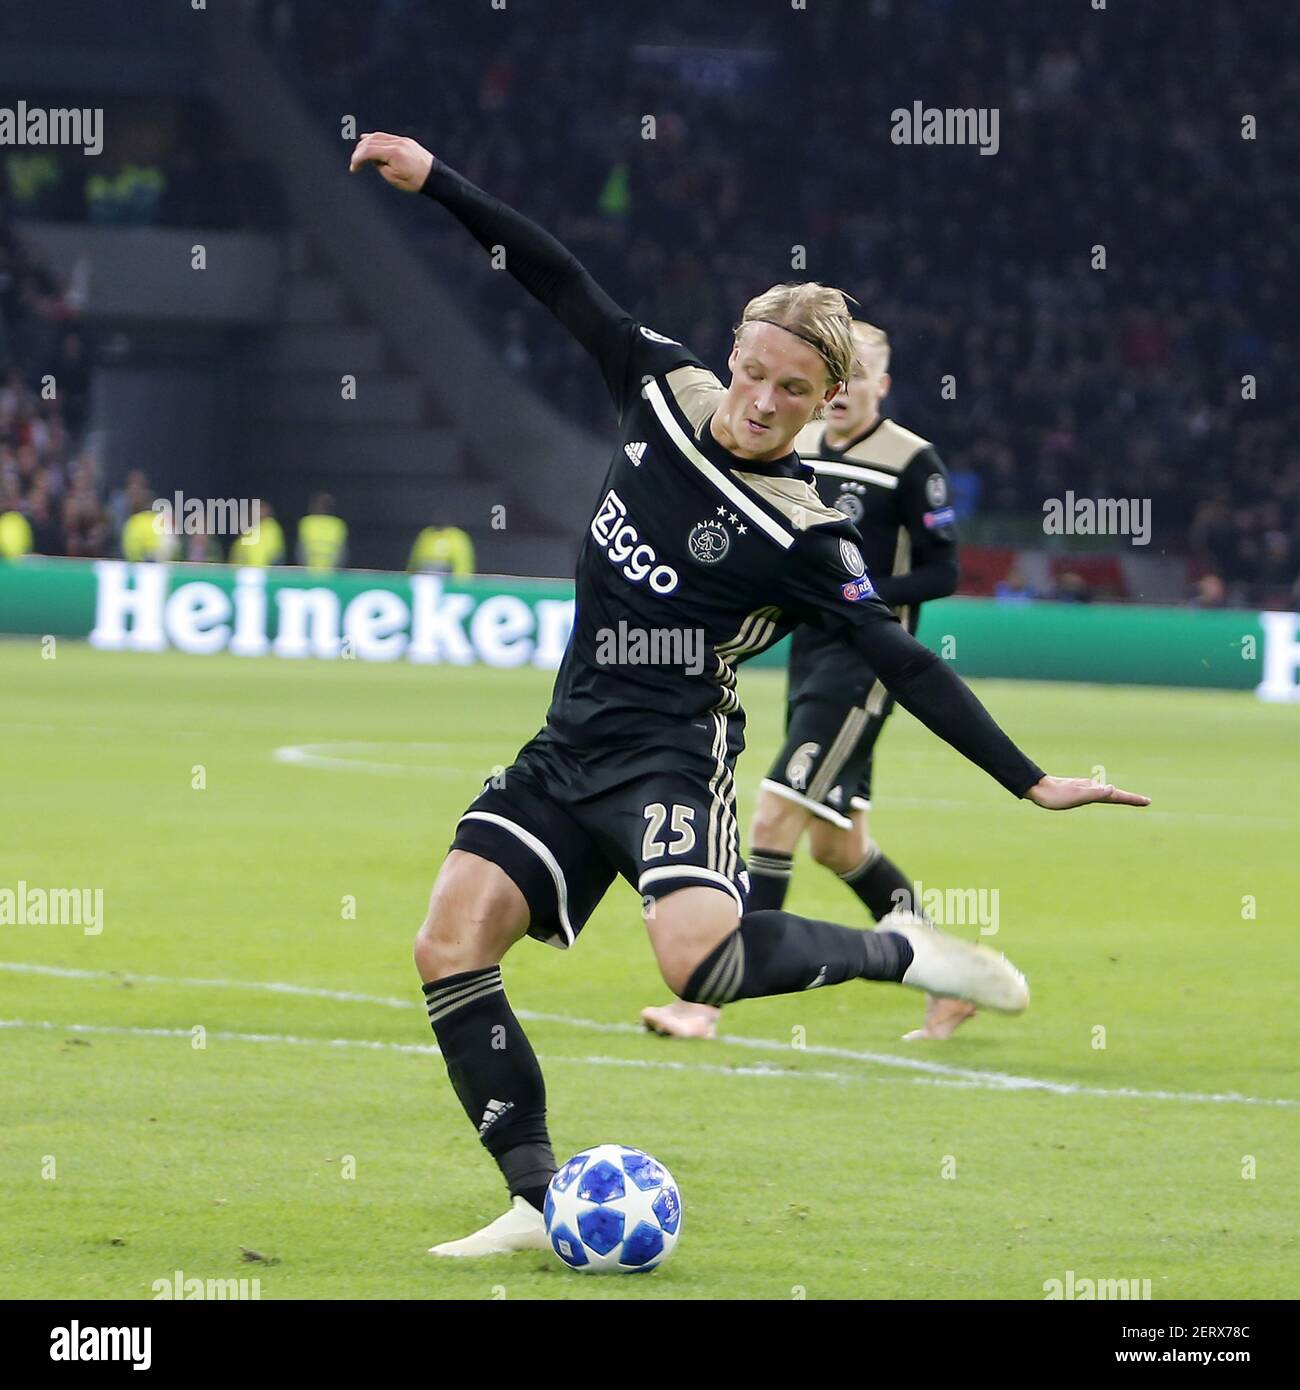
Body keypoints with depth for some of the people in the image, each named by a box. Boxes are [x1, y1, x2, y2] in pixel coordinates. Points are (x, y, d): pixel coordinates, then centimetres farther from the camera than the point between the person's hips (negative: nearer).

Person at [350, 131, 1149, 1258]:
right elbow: (560, 282, 7)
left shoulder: (803, 537, -11)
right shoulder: (667, 388, 2)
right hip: (570, 745, 6)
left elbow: (903, 662, -12)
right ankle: (538, 1199, -7)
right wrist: (433, 180, 6)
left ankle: (894, 953, -6)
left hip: (672, 754, -6)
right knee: (451, 944, -10)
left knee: (699, 960, -33)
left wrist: (1031, 782, -17)